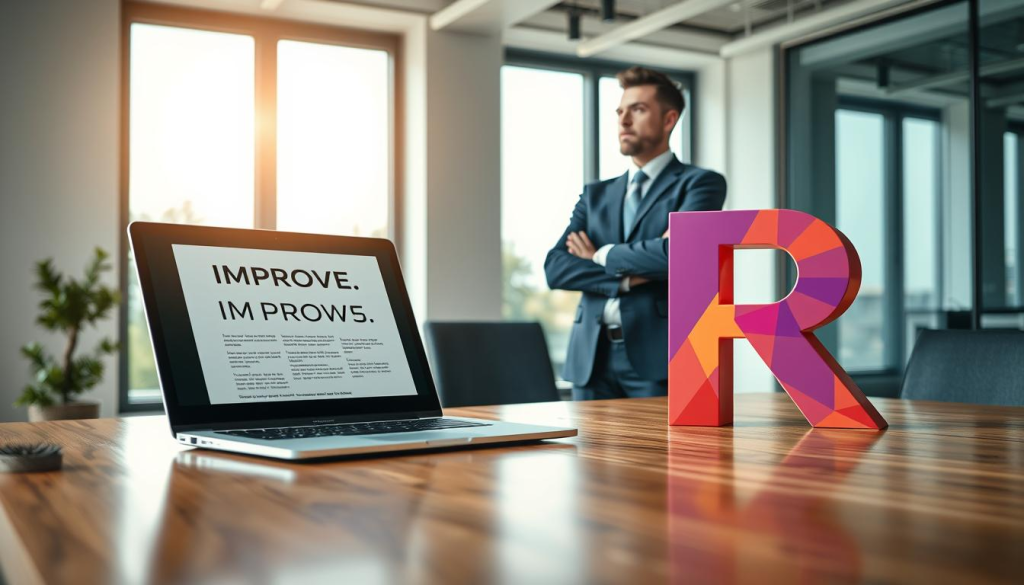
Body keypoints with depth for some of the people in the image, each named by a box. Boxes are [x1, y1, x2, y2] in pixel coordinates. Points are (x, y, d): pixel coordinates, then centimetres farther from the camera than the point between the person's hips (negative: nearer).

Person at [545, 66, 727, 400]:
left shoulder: (701, 184, 4)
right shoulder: (596, 195, 18)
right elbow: (555, 267, 4)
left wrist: (602, 256, -1)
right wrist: (626, 277, -10)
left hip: (657, 357, -4)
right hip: (592, 358, 4)